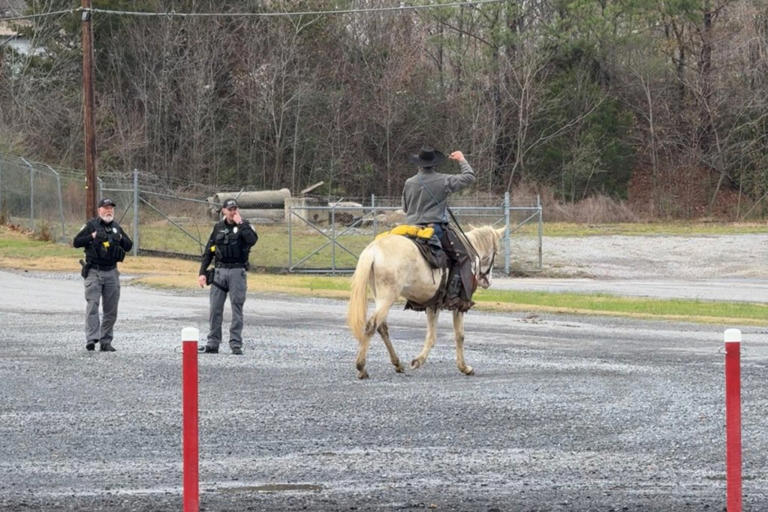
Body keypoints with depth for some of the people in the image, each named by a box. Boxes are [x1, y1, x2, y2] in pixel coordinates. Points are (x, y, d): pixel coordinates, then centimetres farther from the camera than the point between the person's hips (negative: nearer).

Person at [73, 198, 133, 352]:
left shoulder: (116, 227, 14)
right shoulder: (91, 225, 0)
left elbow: (129, 246, 16)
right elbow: (76, 242, -4)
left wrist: (120, 238, -3)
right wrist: (92, 237, -15)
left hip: (111, 273, 5)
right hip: (94, 272, -5)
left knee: (111, 310, 5)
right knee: (92, 306, -13)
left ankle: (105, 342, 12)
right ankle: (91, 339, -18)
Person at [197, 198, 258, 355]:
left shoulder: (244, 225, 2)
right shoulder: (218, 227, 11)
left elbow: (252, 239, -20)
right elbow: (208, 251, 14)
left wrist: (240, 223, -16)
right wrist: (202, 272, 6)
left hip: (237, 272, -3)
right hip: (219, 271, 3)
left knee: (237, 308, -4)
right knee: (215, 309, 2)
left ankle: (236, 344, -2)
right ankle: (213, 343, 8)